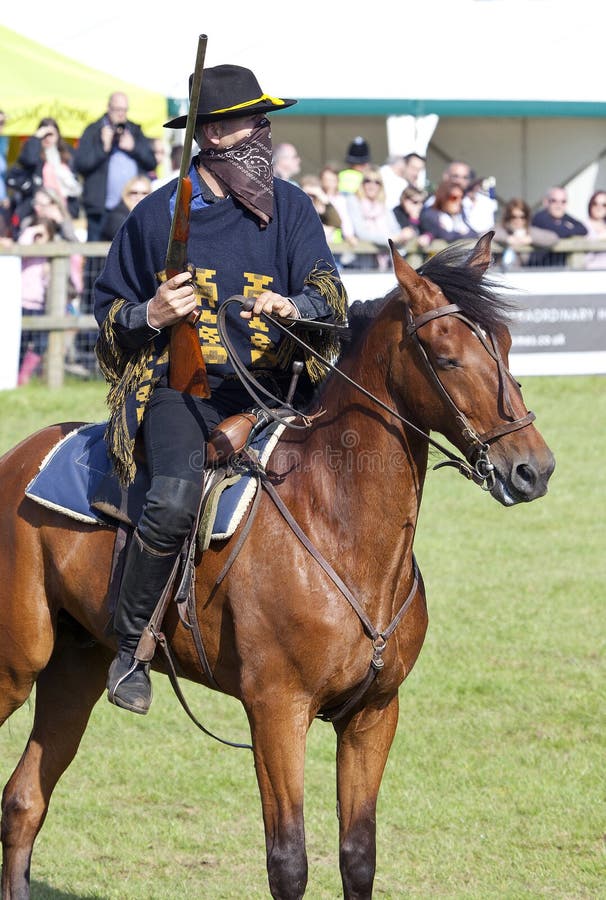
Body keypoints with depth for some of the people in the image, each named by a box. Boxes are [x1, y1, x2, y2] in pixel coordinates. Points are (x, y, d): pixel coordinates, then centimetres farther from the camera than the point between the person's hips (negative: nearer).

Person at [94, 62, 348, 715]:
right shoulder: (157, 216, 6)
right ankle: (129, 645, -14)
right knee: (175, 500, -31)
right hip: (179, 389, -2)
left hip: (269, 390, 2)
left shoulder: (291, 209, 9)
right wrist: (151, 315, -9)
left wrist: (294, 308, -25)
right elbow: (109, 309, 14)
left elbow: (328, 294, -1)